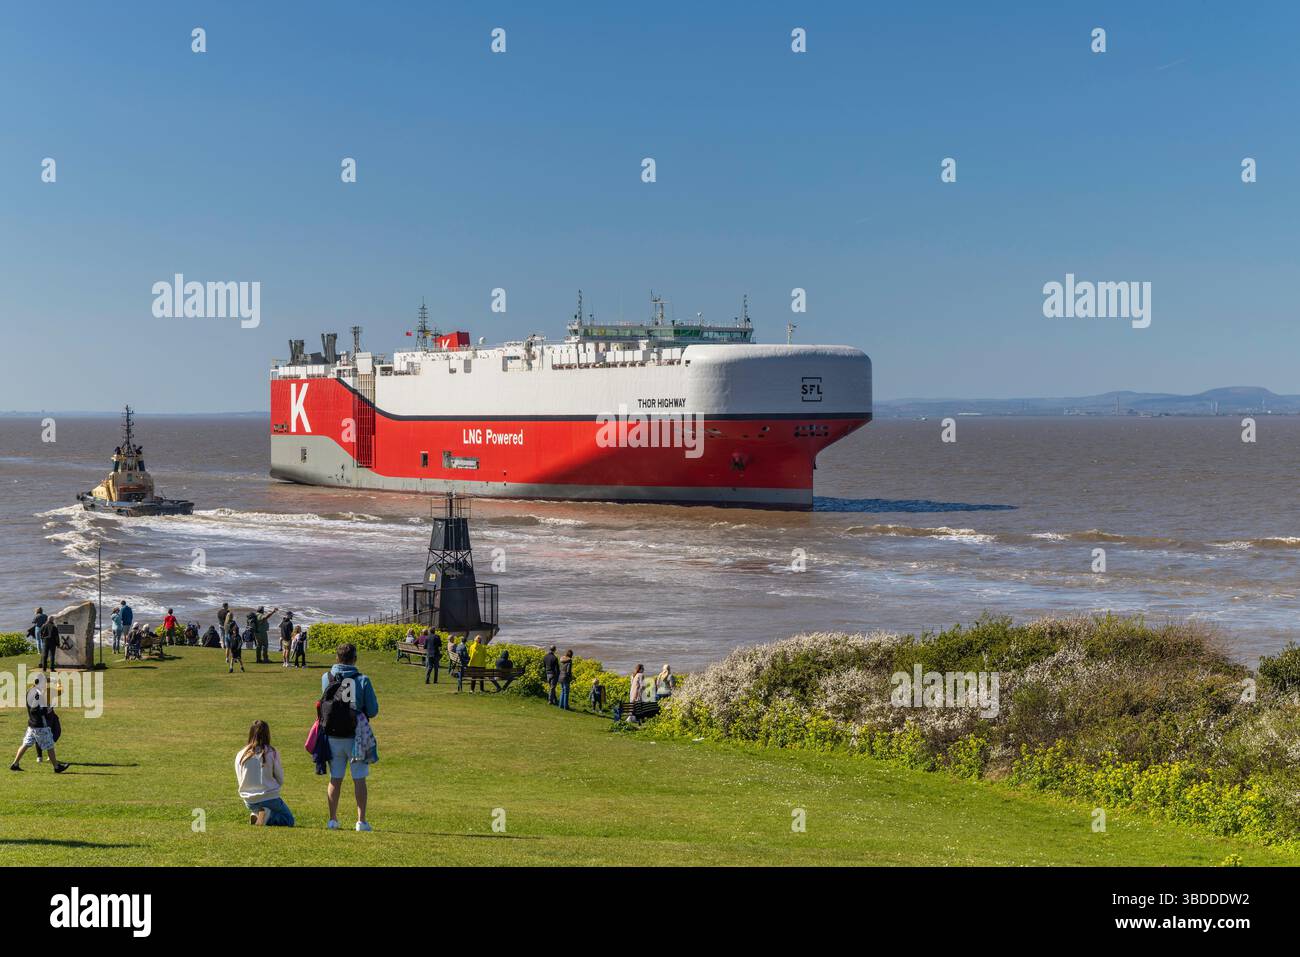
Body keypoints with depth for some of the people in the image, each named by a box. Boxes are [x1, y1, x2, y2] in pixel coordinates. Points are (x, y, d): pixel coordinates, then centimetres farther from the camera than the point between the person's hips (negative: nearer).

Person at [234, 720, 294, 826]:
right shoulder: (272, 753, -12)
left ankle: (257, 816, 0)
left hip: (249, 801, 4)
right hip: (270, 798, -4)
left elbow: (240, 782, 6)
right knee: (289, 820, 17)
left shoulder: (240, 755, -3)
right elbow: (280, 780, -4)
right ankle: (268, 817, -13)